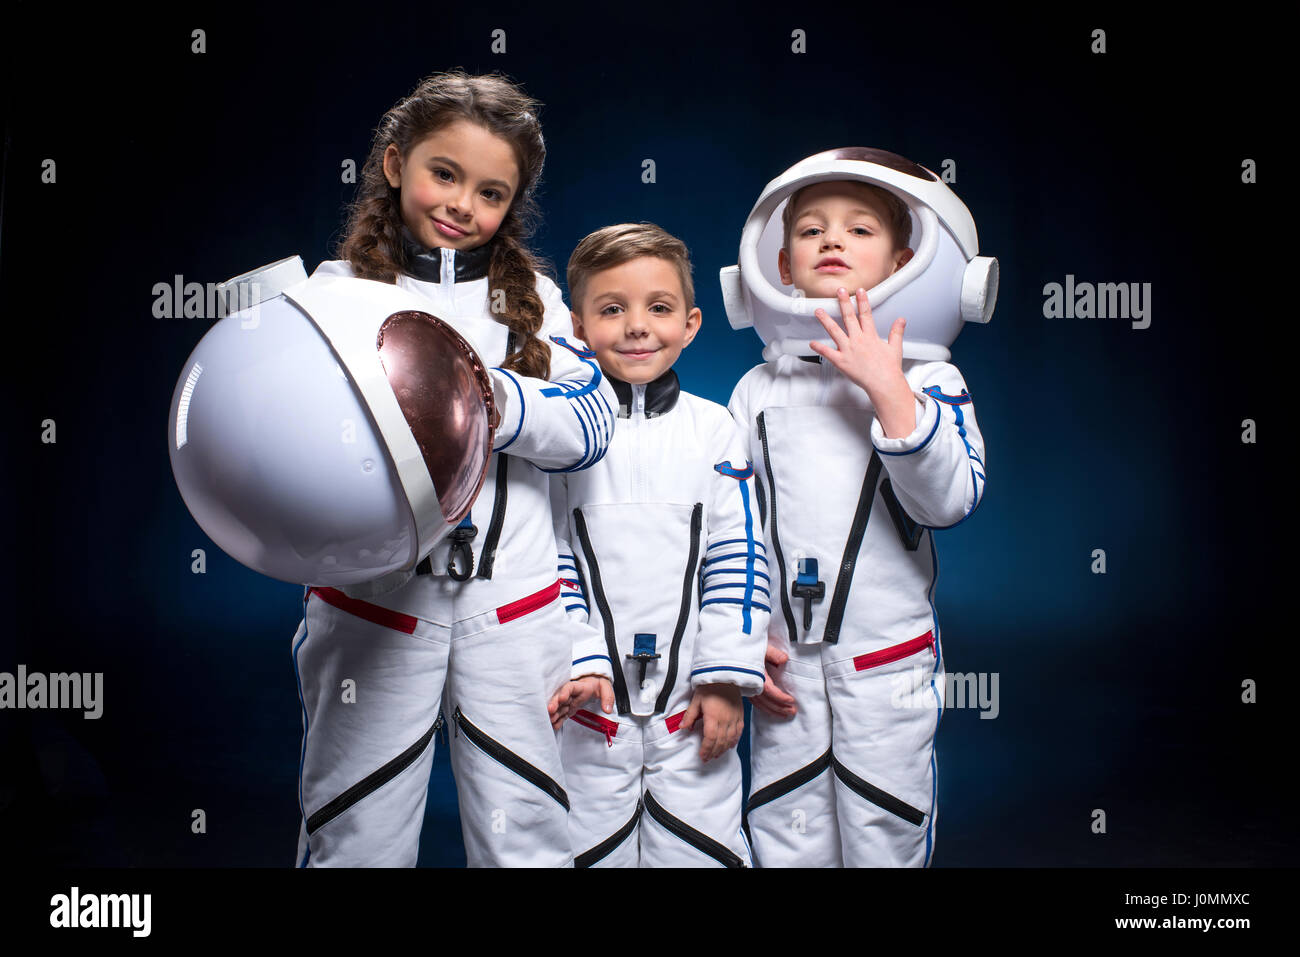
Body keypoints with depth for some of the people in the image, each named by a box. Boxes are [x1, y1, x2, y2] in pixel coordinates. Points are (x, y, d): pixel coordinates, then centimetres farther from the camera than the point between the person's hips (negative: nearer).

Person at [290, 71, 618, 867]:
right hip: (370, 597, -1)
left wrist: (494, 397, -17)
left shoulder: (530, 294, 11)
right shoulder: (339, 289, 8)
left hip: (511, 600, 1)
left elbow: (593, 420, 0)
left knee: (528, 840, 7)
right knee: (355, 837, 8)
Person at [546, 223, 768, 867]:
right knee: (591, 848, 9)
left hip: (691, 701, 1)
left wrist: (725, 679, -4)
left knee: (700, 850, 6)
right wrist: (578, 663, -13)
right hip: (589, 698, -1)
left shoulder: (714, 429, 1)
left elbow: (738, 560, 1)